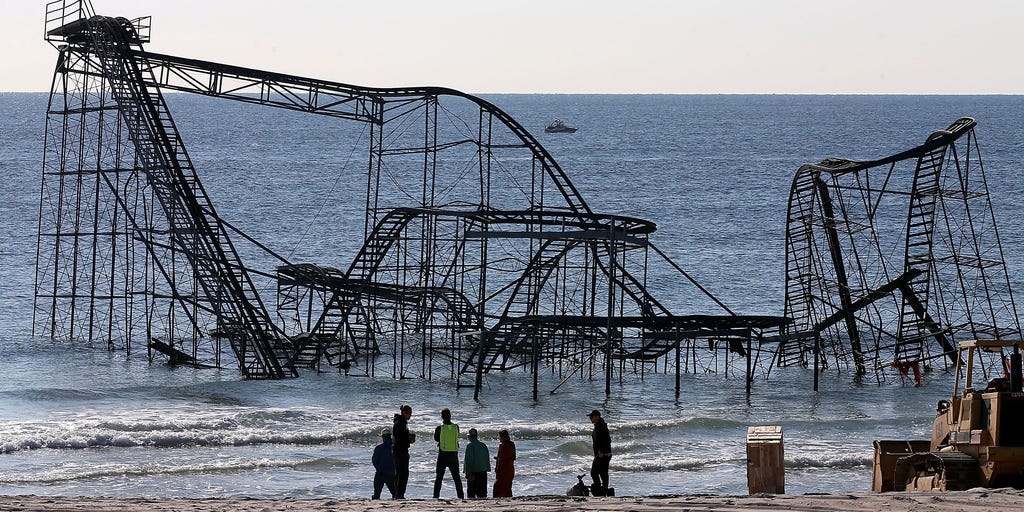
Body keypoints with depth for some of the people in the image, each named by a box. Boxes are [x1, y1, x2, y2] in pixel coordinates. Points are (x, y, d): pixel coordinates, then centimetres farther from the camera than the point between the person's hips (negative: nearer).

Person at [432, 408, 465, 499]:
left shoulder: (440, 428, -9)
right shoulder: (456, 427, -3)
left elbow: (436, 438, 6)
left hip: (442, 455, -2)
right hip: (454, 455, 2)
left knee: (439, 477, 5)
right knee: (456, 477, 10)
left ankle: (436, 495, -1)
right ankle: (461, 495, 7)